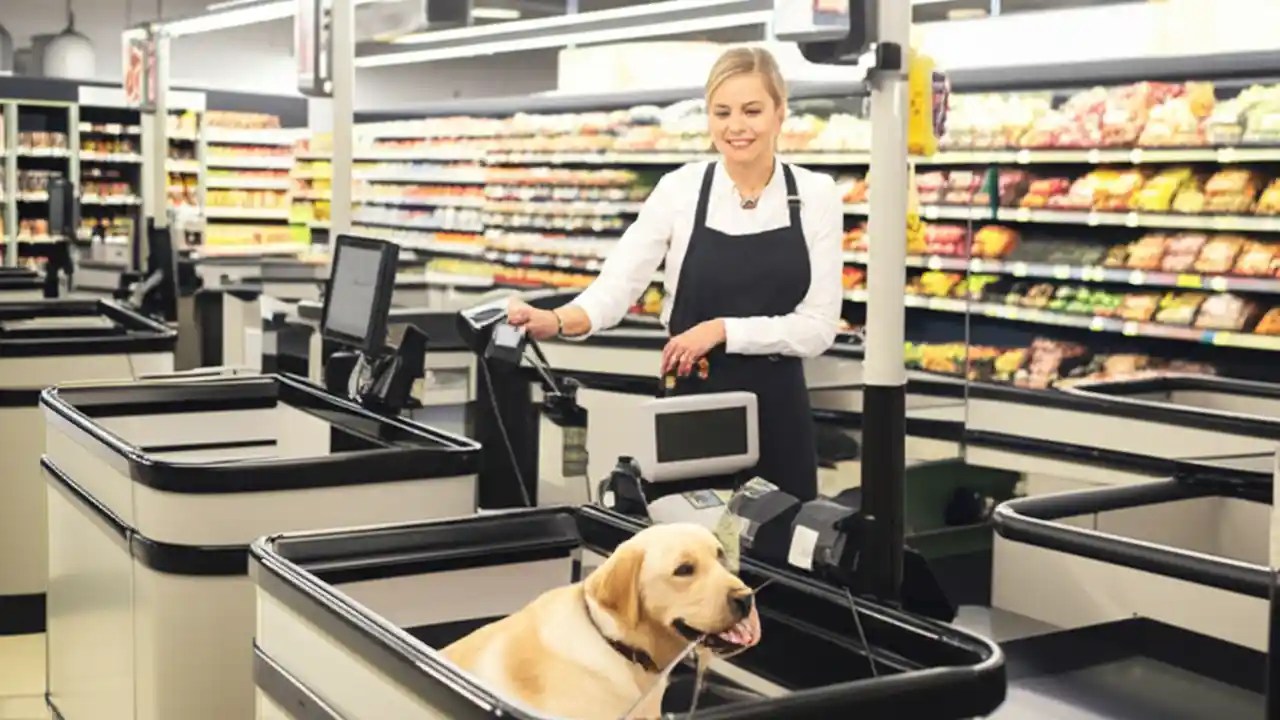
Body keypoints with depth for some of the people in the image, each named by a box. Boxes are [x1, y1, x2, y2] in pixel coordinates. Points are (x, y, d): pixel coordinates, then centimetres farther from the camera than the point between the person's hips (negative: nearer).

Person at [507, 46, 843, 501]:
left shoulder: (816, 195, -2)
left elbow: (818, 326, -5)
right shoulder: (679, 189, -5)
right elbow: (617, 285, -13)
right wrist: (558, 321, -32)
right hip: (692, 406, -1)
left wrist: (723, 330, -16)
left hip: (778, 412, 1)